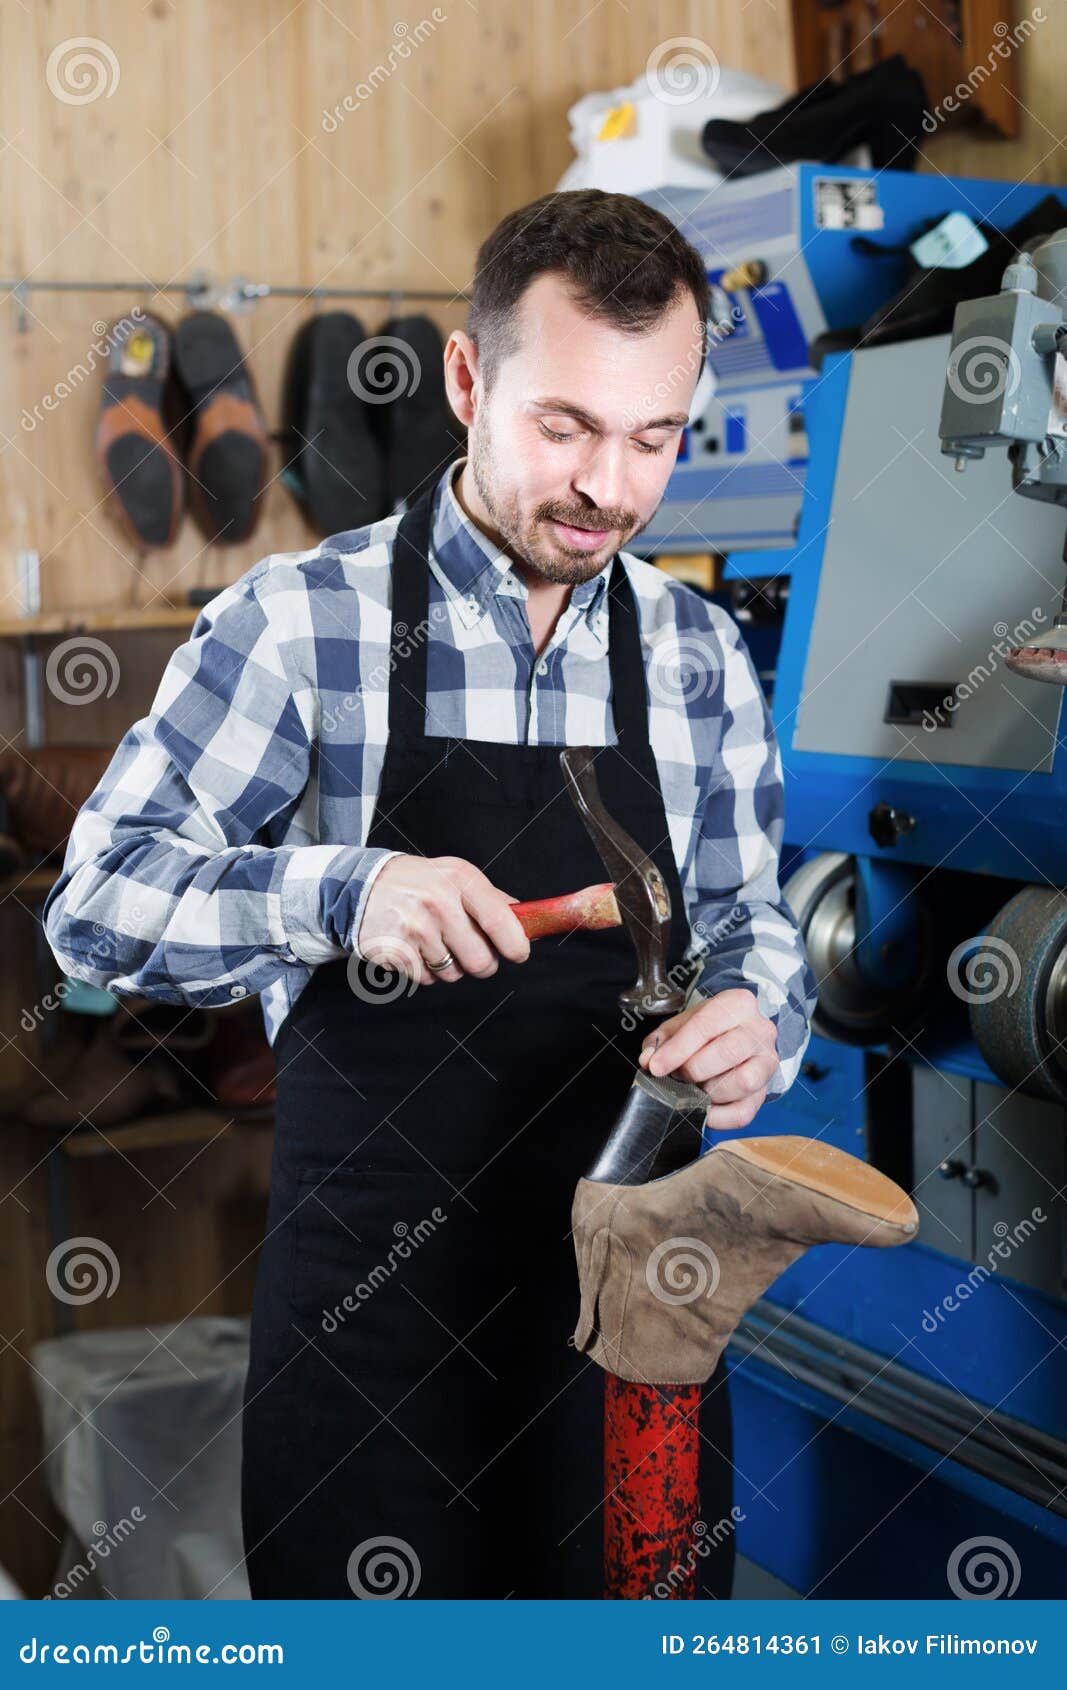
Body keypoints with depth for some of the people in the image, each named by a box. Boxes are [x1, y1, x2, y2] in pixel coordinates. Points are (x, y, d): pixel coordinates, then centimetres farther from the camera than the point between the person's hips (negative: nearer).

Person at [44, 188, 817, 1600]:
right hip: (371, 1295, -3)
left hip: (632, 1269, 3)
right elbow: (97, 901, -8)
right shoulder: (303, 620, -7)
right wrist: (343, 893, -25)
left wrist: (753, 1019, -12)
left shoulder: (701, 654, 4)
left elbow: (749, 918, 12)